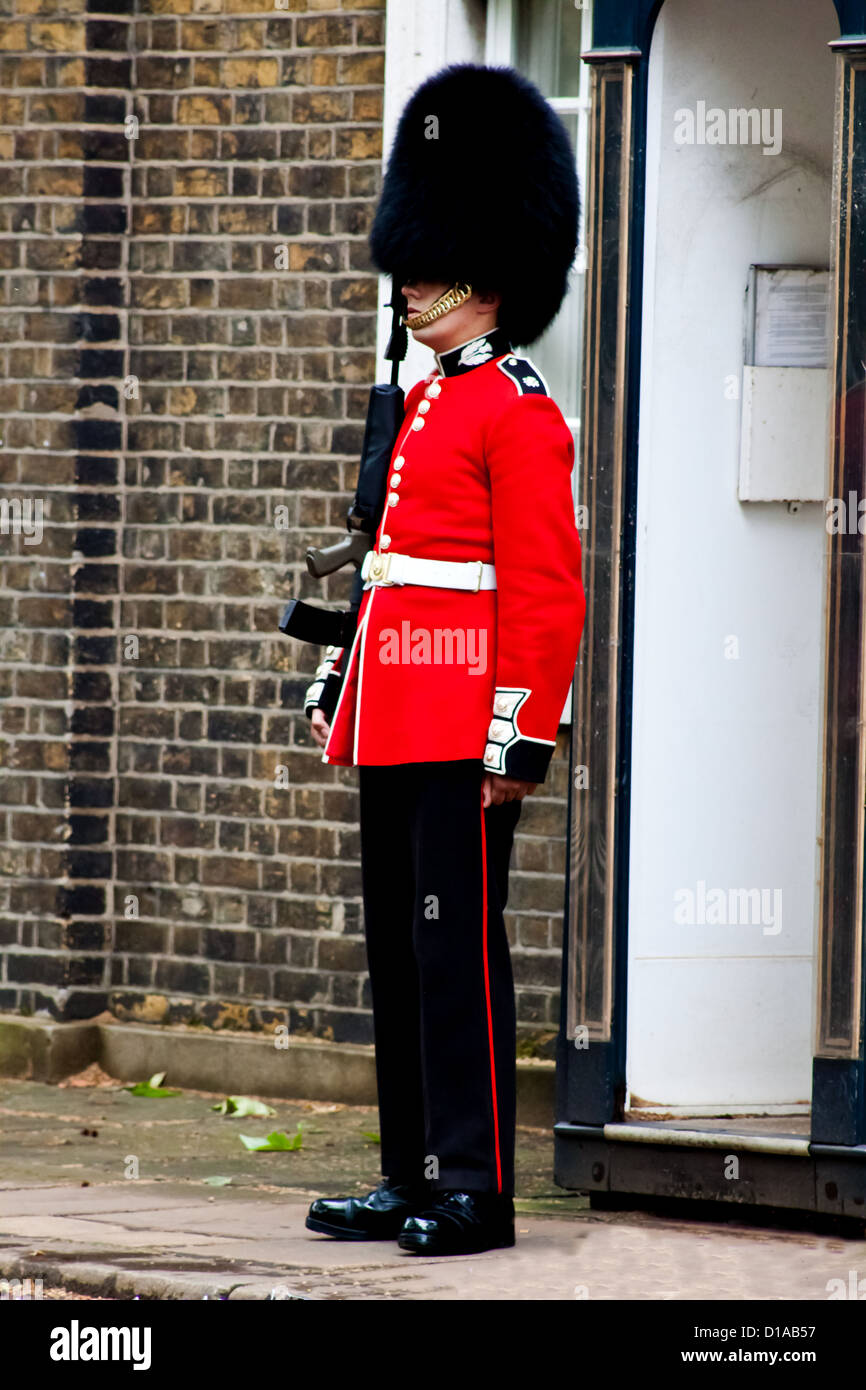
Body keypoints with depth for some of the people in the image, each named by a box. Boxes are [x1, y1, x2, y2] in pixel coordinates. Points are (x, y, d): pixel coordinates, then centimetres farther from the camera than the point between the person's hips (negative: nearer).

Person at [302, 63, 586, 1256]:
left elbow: (547, 591, -14)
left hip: (463, 732, -9)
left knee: (456, 946, -9)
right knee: (398, 953, 10)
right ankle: (414, 1180, 16)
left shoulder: (519, 416, -9)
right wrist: (344, 683, 21)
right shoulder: (426, 403, 18)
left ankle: (476, 1189, -6)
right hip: (395, 730, 9)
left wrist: (522, 732, -19)